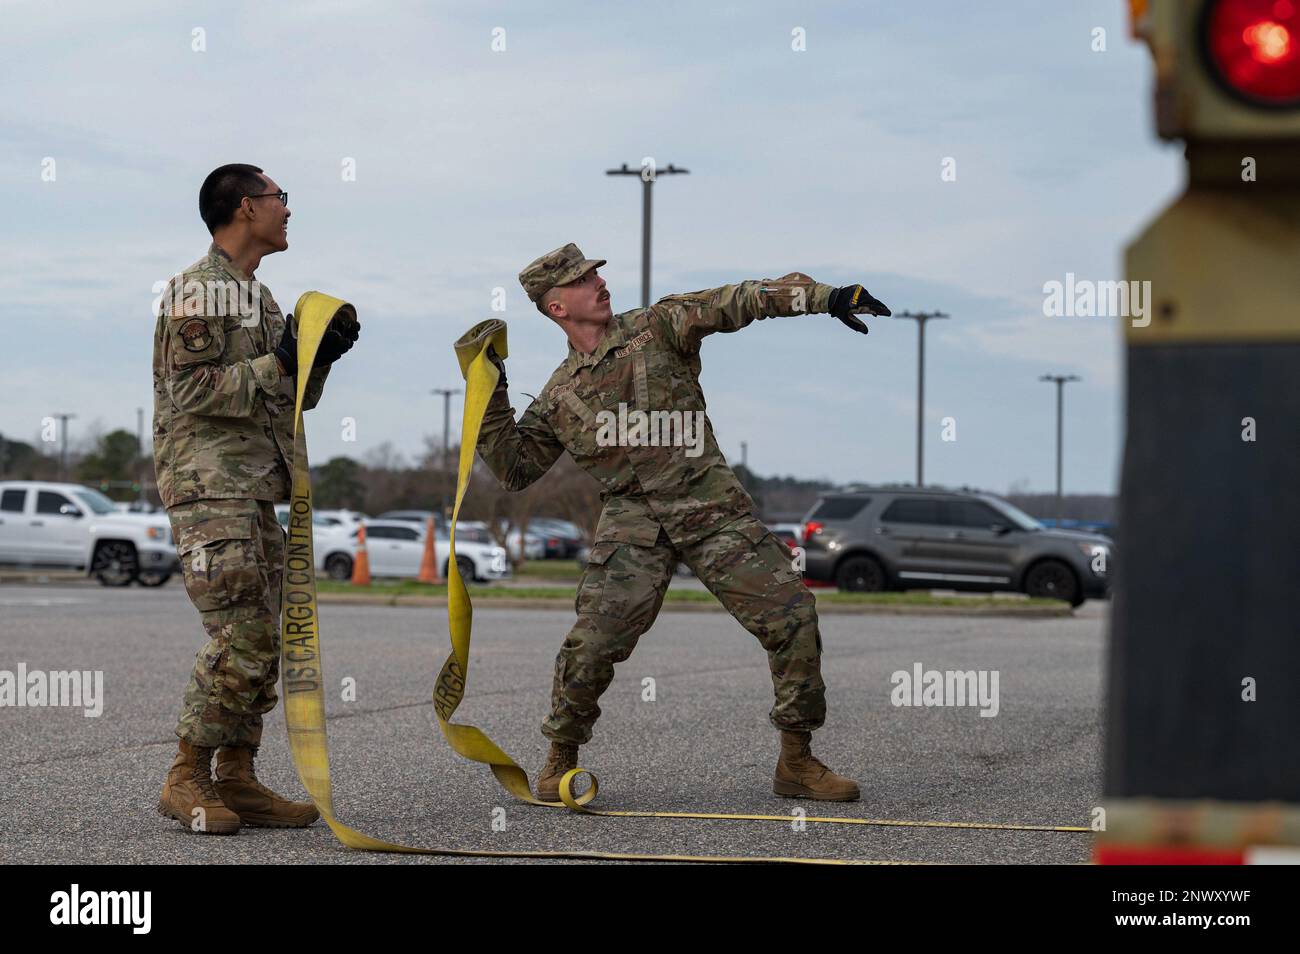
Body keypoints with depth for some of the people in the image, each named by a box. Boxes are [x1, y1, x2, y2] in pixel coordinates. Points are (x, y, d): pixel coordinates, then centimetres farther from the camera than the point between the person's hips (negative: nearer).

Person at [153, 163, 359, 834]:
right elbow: (191, 390, -16)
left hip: (255, 490, 9)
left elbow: (289, 399, 24)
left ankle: (236, 779, 11)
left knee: (264, 642, 6)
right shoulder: (197, 291, -7)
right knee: (241, 637, -14)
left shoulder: (258, 297, 21)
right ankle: (186, 781, -6)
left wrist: (321, 358, 7)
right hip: (207, 485, -9)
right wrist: (277, 364, -17)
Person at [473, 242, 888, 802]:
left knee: (792, 614, -8)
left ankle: (797, 763, 5)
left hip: (713, 508, 0)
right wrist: (489, 396, 4)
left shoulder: (657, 328, 5)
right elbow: (514, 469, 14)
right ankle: (560, 761, 9)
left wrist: (825, 298, -16)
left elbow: (735, 304, -4)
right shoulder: (559, 396, 11)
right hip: (634, 521, 0)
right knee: (593, 641, -15)